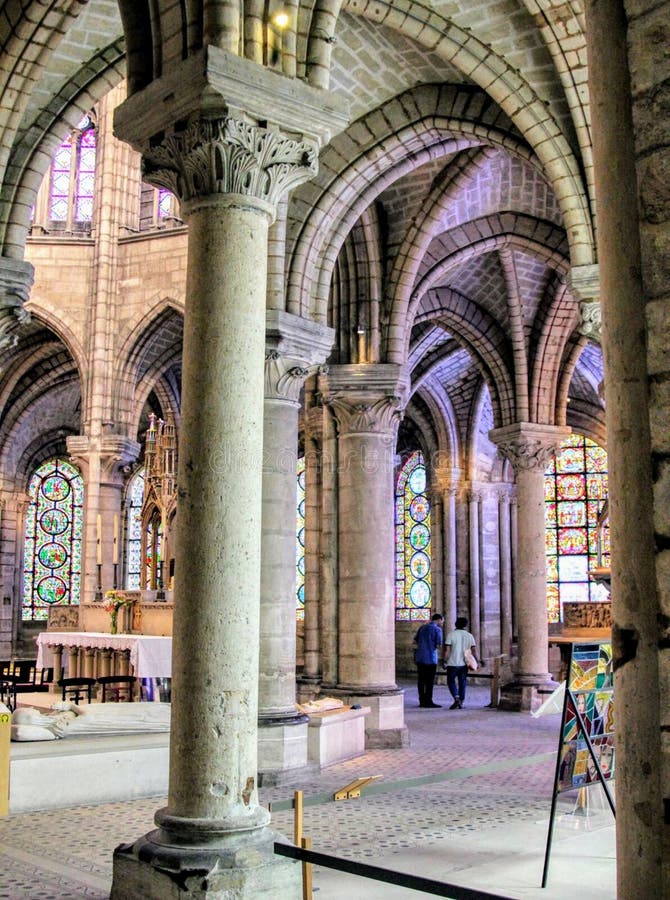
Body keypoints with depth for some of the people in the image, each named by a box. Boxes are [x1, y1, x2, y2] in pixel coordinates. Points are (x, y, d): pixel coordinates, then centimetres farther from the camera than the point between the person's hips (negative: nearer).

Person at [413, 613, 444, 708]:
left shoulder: (423, 627, 12)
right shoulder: (437, 629, -8)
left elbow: (415, 641, 17)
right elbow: (438, 646, -11)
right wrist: (435, 645, 10)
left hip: (420, 657, 6)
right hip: (430, 658, -6)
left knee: (421, 680, 9)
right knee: (429, 681, -1)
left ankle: (422, 701, 12)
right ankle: (428, 702, -1)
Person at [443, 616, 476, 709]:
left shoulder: (451, 634, -6)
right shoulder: (469, 636, 4)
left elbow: (447, 650, -10)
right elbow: (473, 650, 1)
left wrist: (445, 661, -2)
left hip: (453, 663, -3)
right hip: (464, 664, 3)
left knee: (451, 681, 7)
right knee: (462, 683, 12)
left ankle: (456, 698, -14)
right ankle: (461, 703, 12)